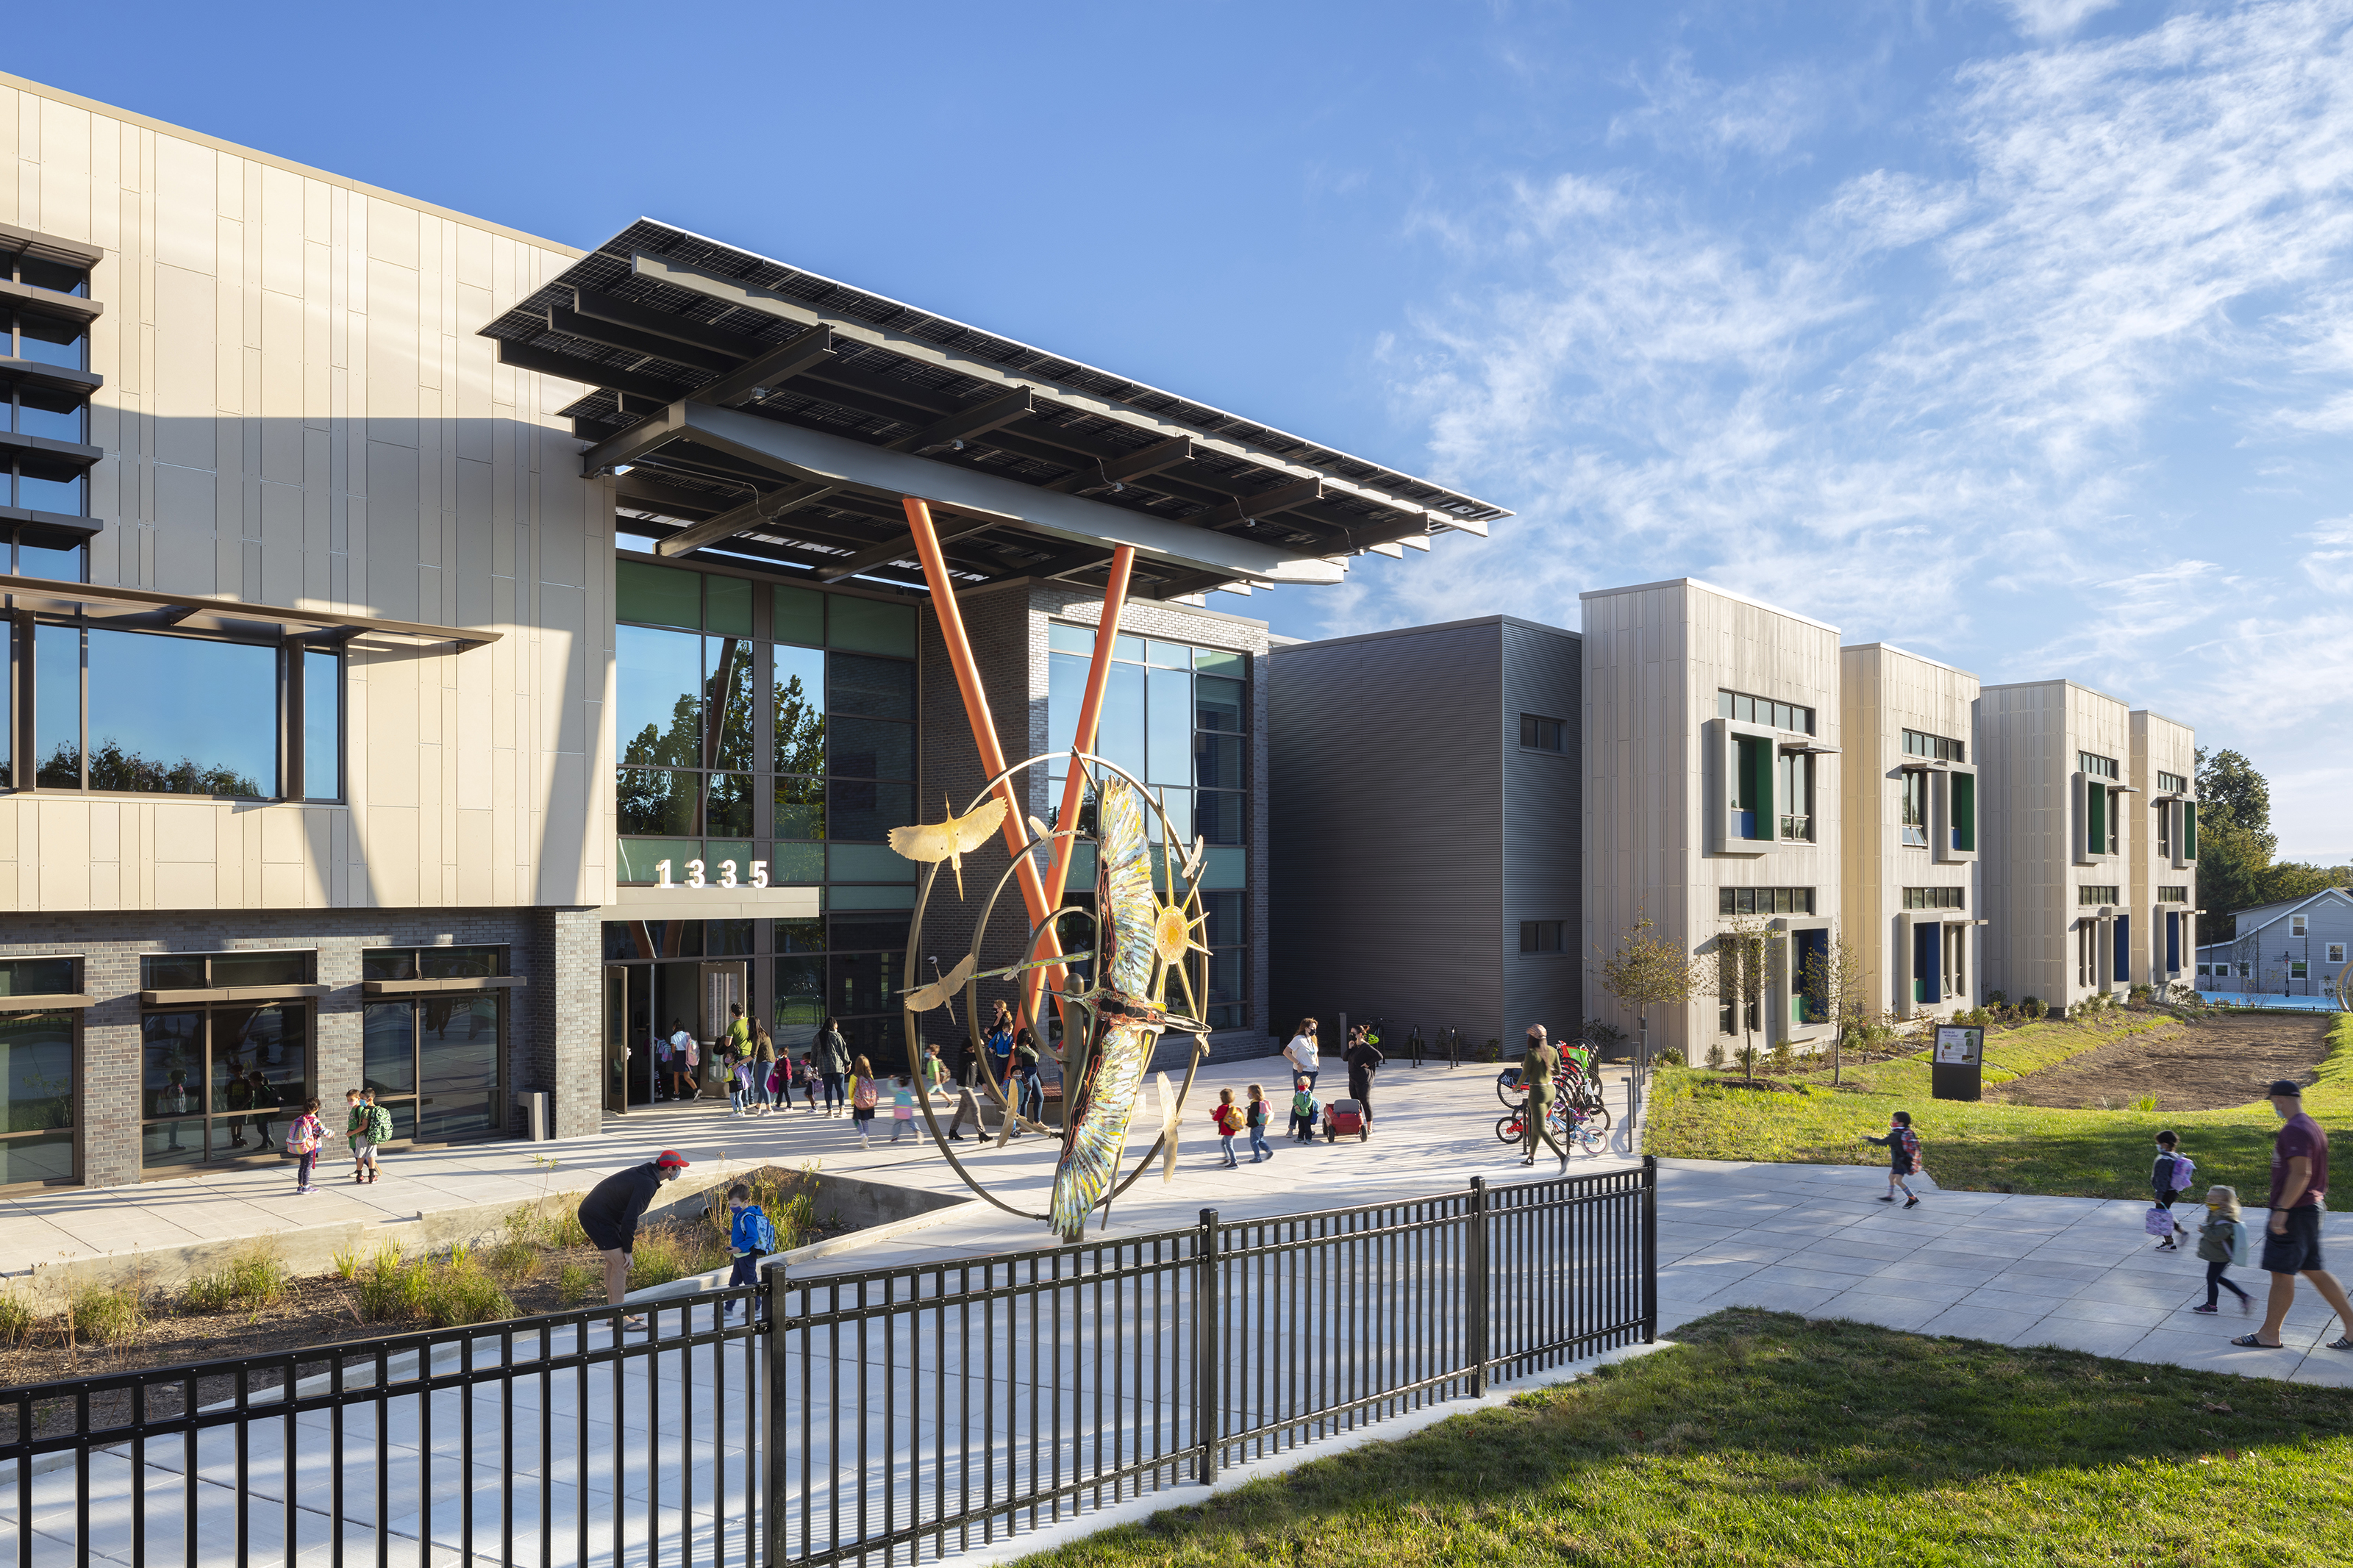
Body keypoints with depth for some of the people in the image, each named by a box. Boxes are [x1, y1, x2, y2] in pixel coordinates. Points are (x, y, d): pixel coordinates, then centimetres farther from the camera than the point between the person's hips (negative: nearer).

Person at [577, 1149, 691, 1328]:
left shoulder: (645, 1173, 8)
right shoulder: (647, 1184, -23)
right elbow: (629, 1220, -26)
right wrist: (628, 1251, -16)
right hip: (597, 1218, -11)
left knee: (613, 1261, 17)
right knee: (621, 1263, -10)